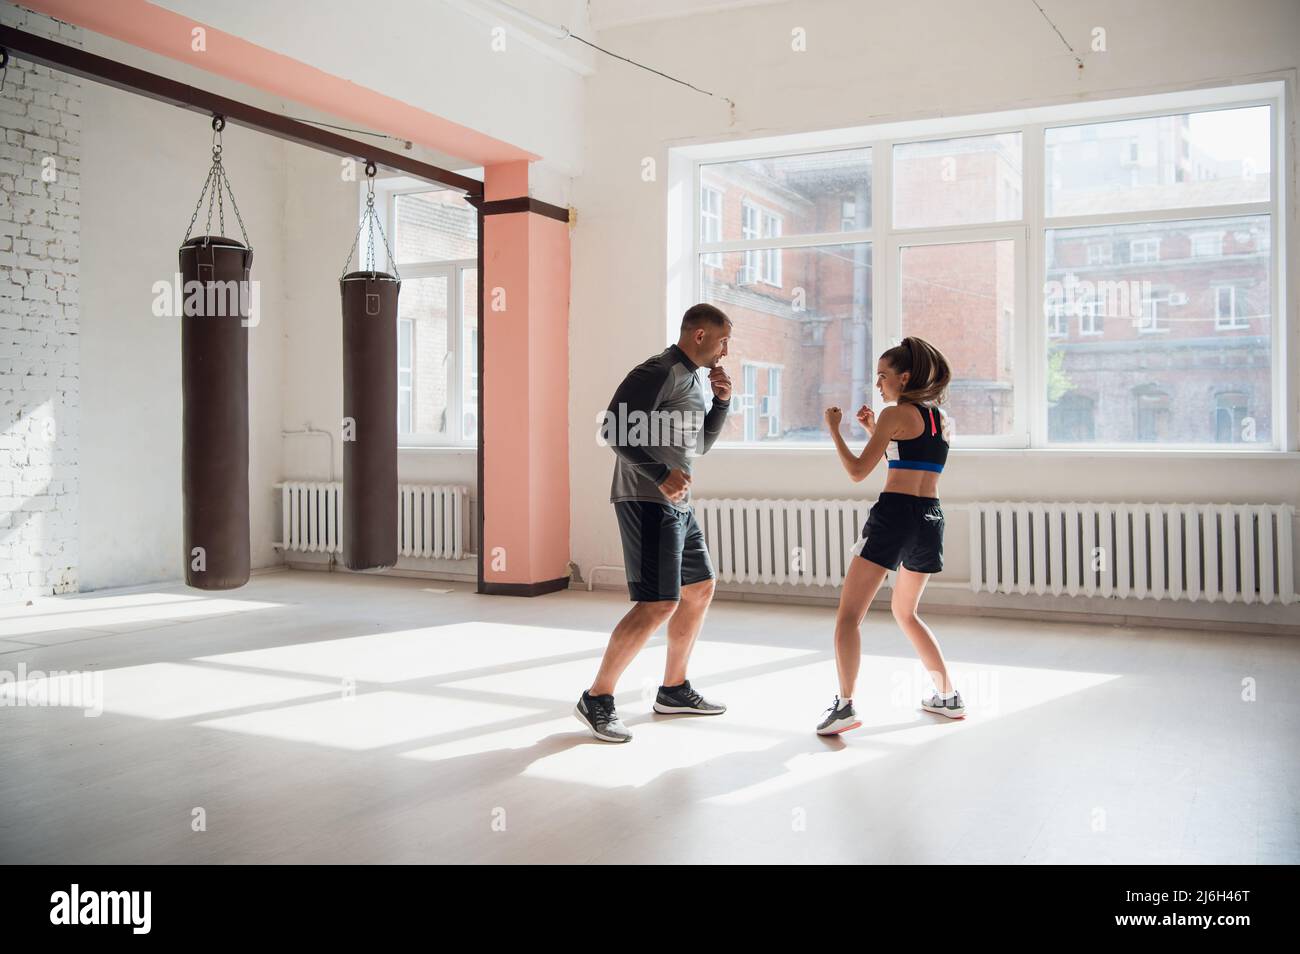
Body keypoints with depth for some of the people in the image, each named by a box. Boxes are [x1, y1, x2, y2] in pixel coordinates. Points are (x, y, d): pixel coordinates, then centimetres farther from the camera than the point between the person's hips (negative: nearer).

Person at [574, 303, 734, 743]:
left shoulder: (693, 378, 17)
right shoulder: (659, 372, -13)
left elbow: (699, 444, 25)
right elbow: (615, 431, -20)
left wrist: (722, 401, 11)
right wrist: (661, 474, -27)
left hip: (677, 505, 11)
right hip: (647, 503, -11)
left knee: (700, 588, 17)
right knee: (659, 604, -15)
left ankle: (673, 689, 29)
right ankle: (596, 699, -5)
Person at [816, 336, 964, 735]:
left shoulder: (896, 414, -3)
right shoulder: (943, 418, 18)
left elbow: (858, 471, -5)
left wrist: (834, 430, 6)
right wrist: (875, 430, 25)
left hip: (894, 512, -7)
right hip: (932, 516, 8)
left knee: (849, 614, -7)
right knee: (905, 612, 25)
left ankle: (845, 704, -20)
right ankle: (948, 696, 27)